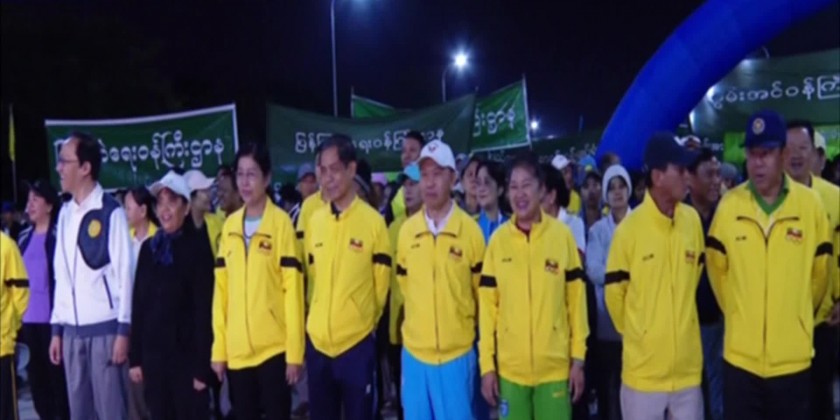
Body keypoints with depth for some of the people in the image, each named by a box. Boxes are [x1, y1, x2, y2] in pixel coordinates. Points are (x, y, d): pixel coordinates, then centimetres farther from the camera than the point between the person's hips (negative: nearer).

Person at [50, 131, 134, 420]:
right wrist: (56, 328, 11)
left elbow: (124, 272, -8)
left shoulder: (111, 211, -7)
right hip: (72, 329, 6)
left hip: (104, 326, -6)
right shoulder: (65, 213, 10)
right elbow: (61, 275, 13)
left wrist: (123, 330, -11)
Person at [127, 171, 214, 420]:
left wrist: (202, 365, -14)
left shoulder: (198, 247, -7)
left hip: (187, 355, -5)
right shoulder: (149, 248, 9)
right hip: (153, 355, 5)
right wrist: (135, 357, 7)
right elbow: (138, 304, 10)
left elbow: (204, 308, -10)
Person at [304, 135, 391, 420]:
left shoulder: (373, 221, -8)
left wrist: (364, 322, 6)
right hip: (317, 342, 4)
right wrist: (318, 318, 14)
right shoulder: (314, 221, 5)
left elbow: (381, 282, -1)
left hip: (357, 343, -4)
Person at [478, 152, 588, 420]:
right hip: (510, 368, 1)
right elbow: (488, 305, 2)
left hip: (555, 367, -1)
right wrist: (487, 365, 1)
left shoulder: (562, 235, -3)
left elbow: (576, 300, 1)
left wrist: (578, 358, 0)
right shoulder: (498, 240, 0)